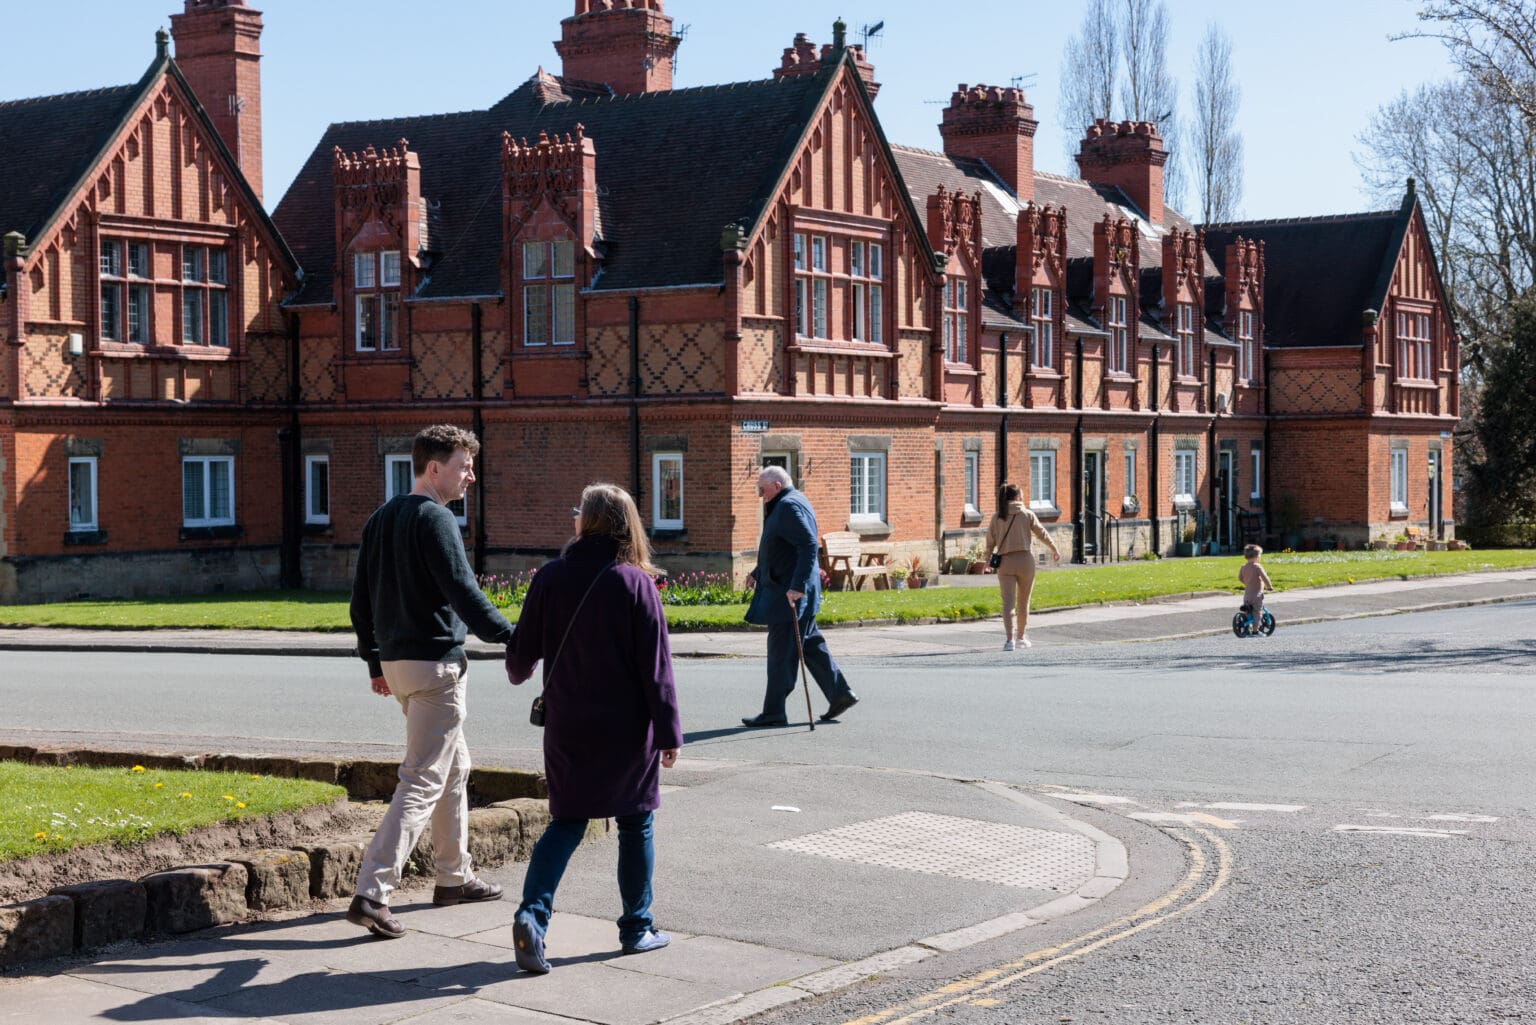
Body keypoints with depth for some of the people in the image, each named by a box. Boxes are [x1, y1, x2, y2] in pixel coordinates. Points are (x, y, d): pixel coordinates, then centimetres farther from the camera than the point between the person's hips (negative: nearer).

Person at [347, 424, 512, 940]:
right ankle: (371, 892, -15)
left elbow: (361, 600, 17)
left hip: (397, 662, 10)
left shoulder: (380, 519, 14)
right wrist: (513, 638, -12)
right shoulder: (435, 519, -14)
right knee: (422, 781, -9)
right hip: (435, 664, -10)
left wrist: (375, 660, 23)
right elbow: (463, 592, -20)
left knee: (454, 766, 22)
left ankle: (454, 876, 30)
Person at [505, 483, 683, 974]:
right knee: (635, 824, 13)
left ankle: (532, 912, -10)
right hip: (627, 729, -2)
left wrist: (518, 672, 28)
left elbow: (523, 649, 4)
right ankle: (637, 928, 19)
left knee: (566, 822, 10)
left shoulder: (550, 578, -4)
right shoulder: (636, 583, -10)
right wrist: (668, 731, -6)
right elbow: (656, 665, -10)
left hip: (568, 726, 2)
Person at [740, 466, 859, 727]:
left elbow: (809, 546, -26)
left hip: (789, 592, -11)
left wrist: (798, 585, -30)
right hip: (783, 589, 11)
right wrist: (757, 573, 24)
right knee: (809, 644, 14)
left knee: (781, 651, -6)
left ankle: (774, 711, -2)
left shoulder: (790, 506, -16)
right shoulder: (782, 506, 18)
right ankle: (840, 693, 17)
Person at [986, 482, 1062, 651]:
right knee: (1023, 602, 16)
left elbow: (990, 541, 4)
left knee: (1008, 602, -3)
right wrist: (1055, 550, 21)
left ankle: (1009, 639, -18)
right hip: (1025, 560, -1)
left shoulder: (997, 517, 4)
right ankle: (1021, 636, 28)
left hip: (1005, 562, 1)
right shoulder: (1027, 515, 1)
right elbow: (1042, 533, 7)